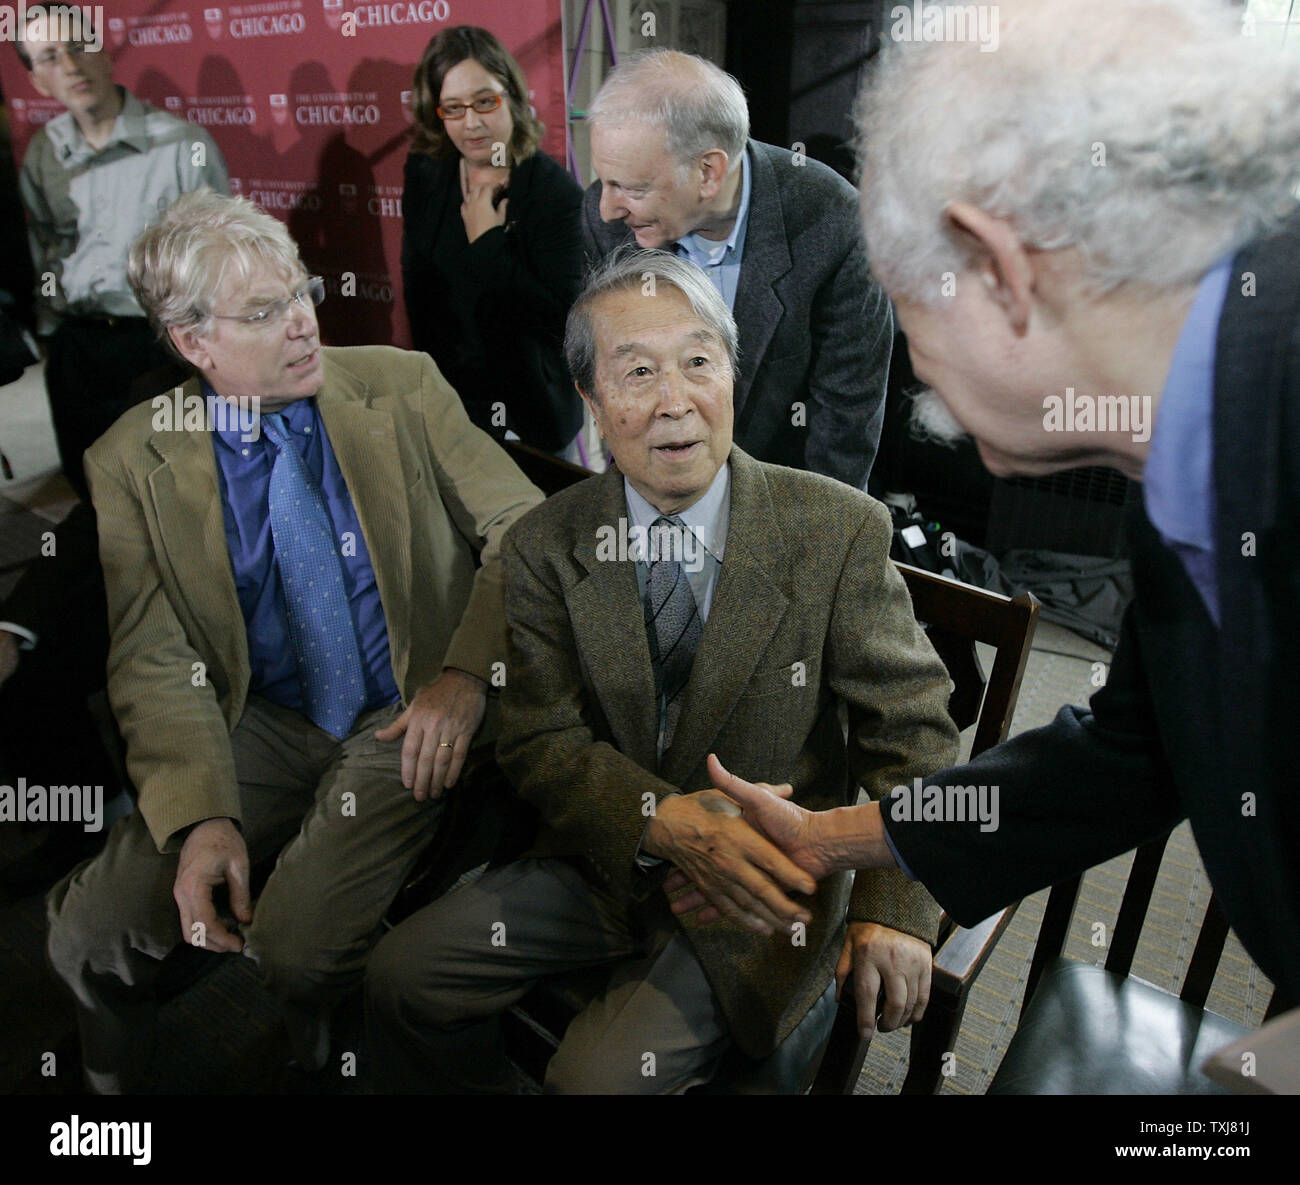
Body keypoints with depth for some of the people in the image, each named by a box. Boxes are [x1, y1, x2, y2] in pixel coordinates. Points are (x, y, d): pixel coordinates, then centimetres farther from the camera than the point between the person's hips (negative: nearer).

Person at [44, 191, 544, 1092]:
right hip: (261, 728, 2)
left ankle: (322, 1068, 16)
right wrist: (203, 819, -22)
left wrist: (467, 676, -15)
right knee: (89, 927, -13)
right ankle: (123, 1086, 21)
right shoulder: (131, 465, -1)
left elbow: (525, 527, -2)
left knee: (295, 948, -20)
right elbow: (157, 665, -6)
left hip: (409, 721, -1)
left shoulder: (402, 387, -1)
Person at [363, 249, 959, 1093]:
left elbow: (912, 727, -9)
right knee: (403, 982, -3)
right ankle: (485, 1084, 25)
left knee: (599, 1075, -18)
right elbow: (541, 741, -6)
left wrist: (894, 908, -22)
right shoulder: (545, 550, -6)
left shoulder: (840, 531, -12)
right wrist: (659, 818, -25)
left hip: (765, 884, -2)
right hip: (608, 861, 3)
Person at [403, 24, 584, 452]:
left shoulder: (555, 192, -17)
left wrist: (487, 242, -22)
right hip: (445, 396, 5)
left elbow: (564, 317, -26)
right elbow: (417, 285, 6)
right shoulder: (425, 172, -1)